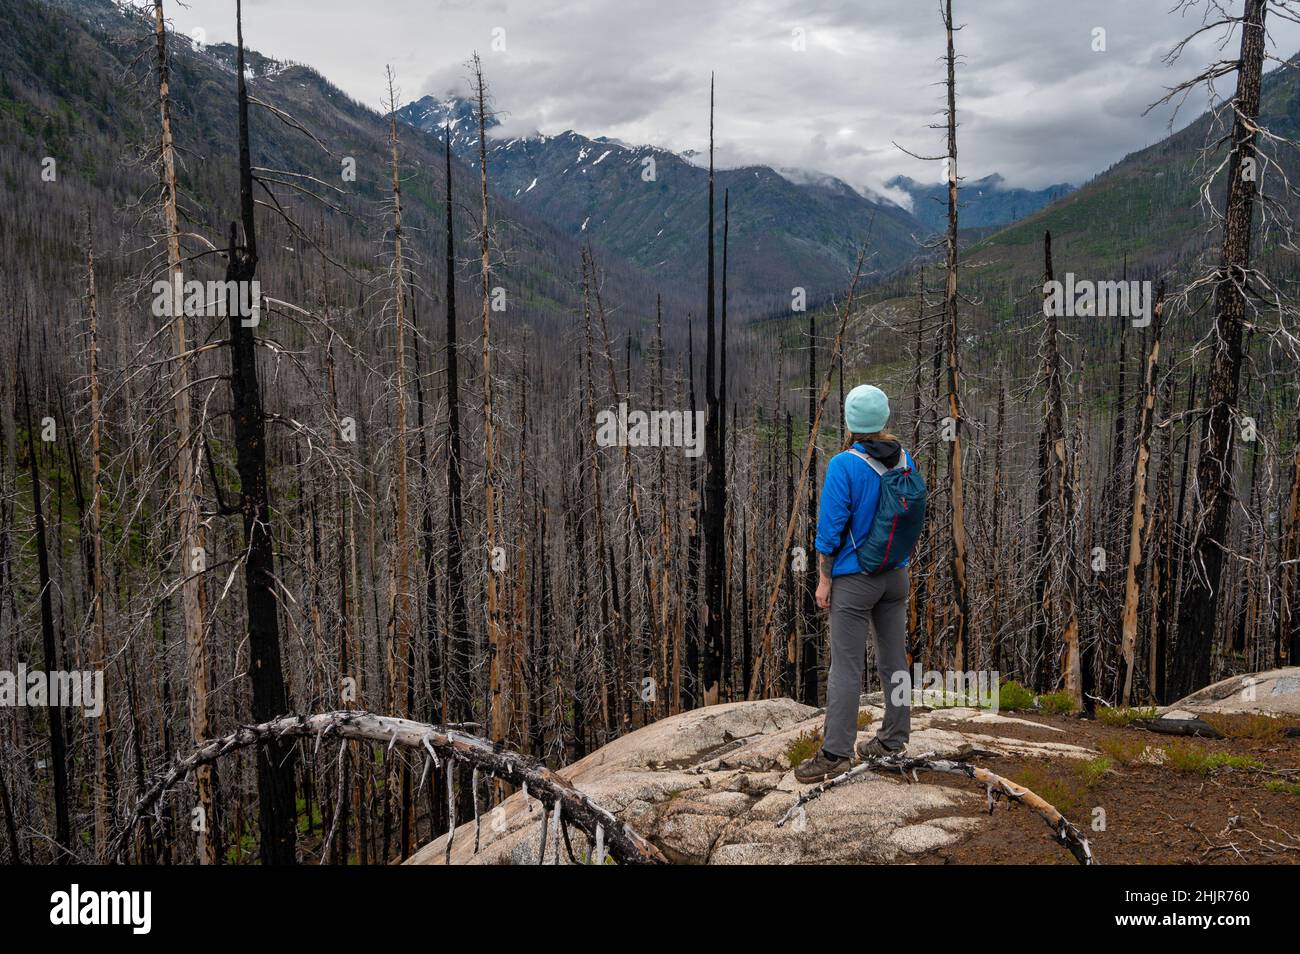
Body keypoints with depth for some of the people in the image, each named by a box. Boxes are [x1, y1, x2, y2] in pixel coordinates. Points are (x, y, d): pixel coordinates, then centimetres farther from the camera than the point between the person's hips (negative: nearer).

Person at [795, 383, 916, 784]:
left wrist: (824, 580, -7)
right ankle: (894, 738, 25)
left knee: (845, 667, -3)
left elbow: (831, 527, -16)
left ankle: (836, 753, 0)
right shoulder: (904, 459, 1)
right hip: (896, 574, 7)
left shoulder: (843, 466, -19)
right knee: (894, 658, 14)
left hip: (854, 580, -6)